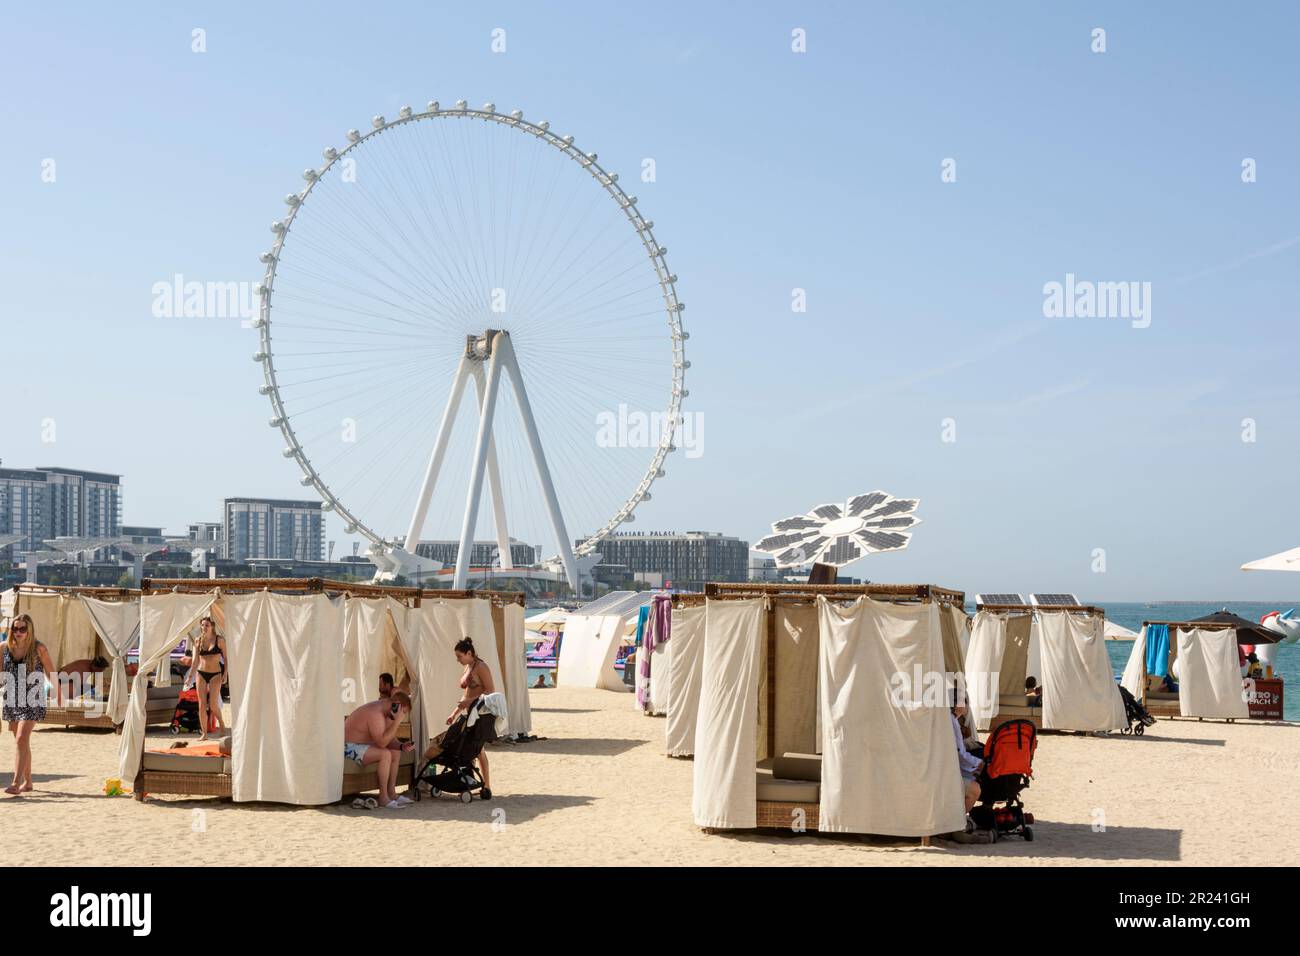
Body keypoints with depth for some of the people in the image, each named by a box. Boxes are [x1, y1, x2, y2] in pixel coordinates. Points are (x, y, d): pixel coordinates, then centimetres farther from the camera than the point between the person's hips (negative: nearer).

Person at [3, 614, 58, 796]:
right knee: (22, 741, 13)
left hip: (32, 701, -4)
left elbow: (50, 672, 2)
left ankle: (17, 783, -20)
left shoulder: (38, 648, -8)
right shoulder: (5, 647, 2)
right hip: (12, 701, 4)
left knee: (22, 738, -16)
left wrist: (58, 691, 11)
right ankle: (27, 782, 24)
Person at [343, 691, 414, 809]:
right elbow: (382, 743, -33)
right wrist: (397, 721, -32)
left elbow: (389, 739, 10)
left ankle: (391, 793, 7)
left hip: (362, 745, 11)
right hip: (349, 747, -11)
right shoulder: (375, 713, -27)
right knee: (385, 754, -27)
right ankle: (383, 798, -22)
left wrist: (401, 746, -10)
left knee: (396, 752, 8)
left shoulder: (386, 711, 6)